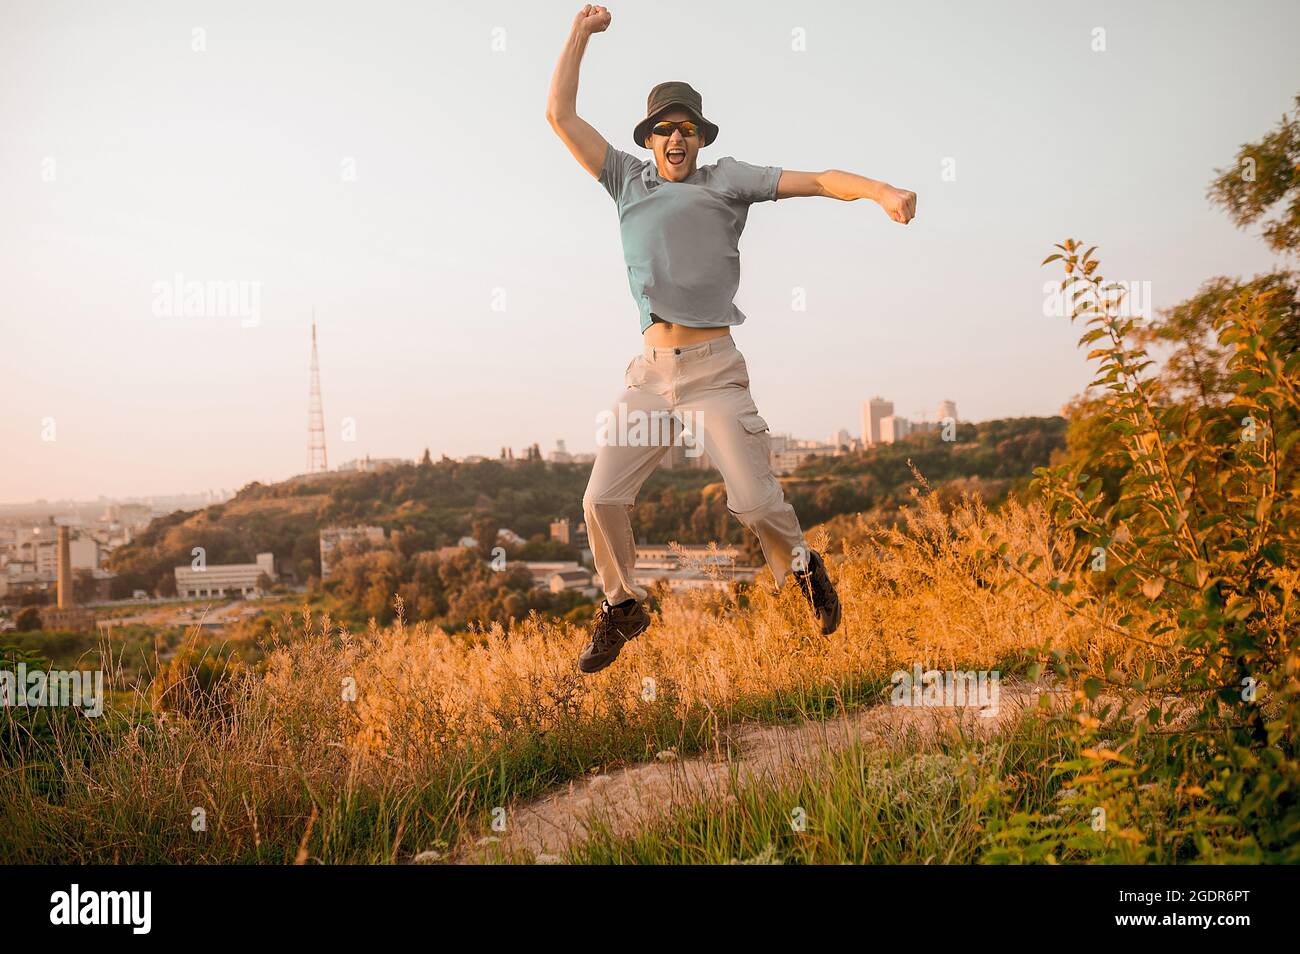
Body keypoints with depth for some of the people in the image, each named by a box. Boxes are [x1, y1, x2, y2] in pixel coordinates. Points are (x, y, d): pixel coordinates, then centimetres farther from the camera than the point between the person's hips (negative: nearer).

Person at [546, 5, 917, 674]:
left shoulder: (727, 180, 8)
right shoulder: (628, 180, 16)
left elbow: (818, 181, -3)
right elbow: (560, 115, 16)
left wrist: (879, 189, -20)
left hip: (713, 371, -3)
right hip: (648, 372, 3)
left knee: (754, 502, -9)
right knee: (602, 500, -2)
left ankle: (800, 565, 23)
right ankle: (622, 608, 21)